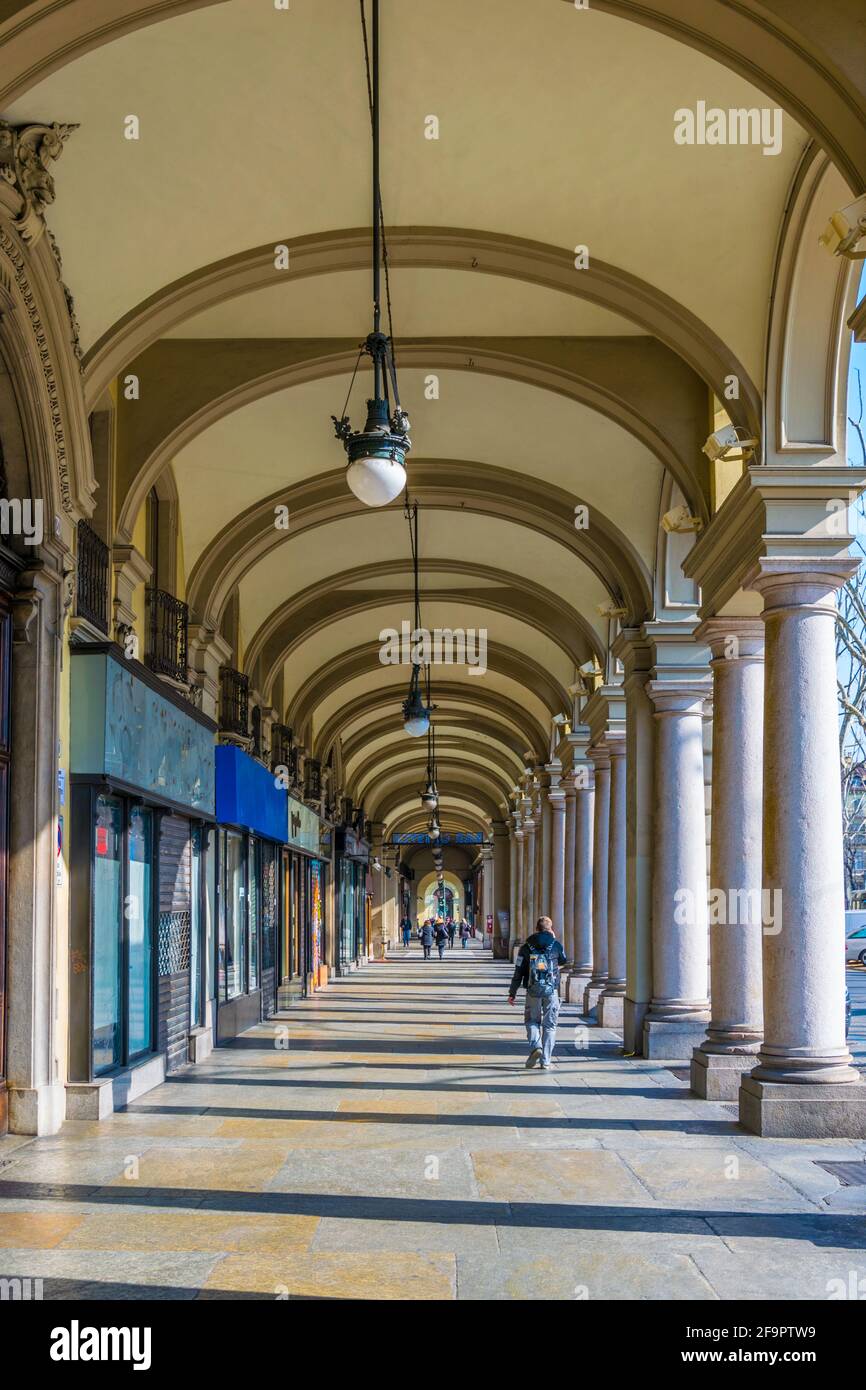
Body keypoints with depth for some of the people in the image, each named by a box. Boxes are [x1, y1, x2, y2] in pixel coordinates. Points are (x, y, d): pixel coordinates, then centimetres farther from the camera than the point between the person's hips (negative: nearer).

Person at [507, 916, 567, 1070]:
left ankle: (535, 1046, -10)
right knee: (549, 1025, 7)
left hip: (533, 990, 0)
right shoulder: (556, 945, 3)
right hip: (552, 990, 0)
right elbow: (563, 960, 25)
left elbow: (518, 972, 3)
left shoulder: (526, 947, 3)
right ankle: (545, 1061, 3)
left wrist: (512, 993, 8)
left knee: (532, 1021, 16)